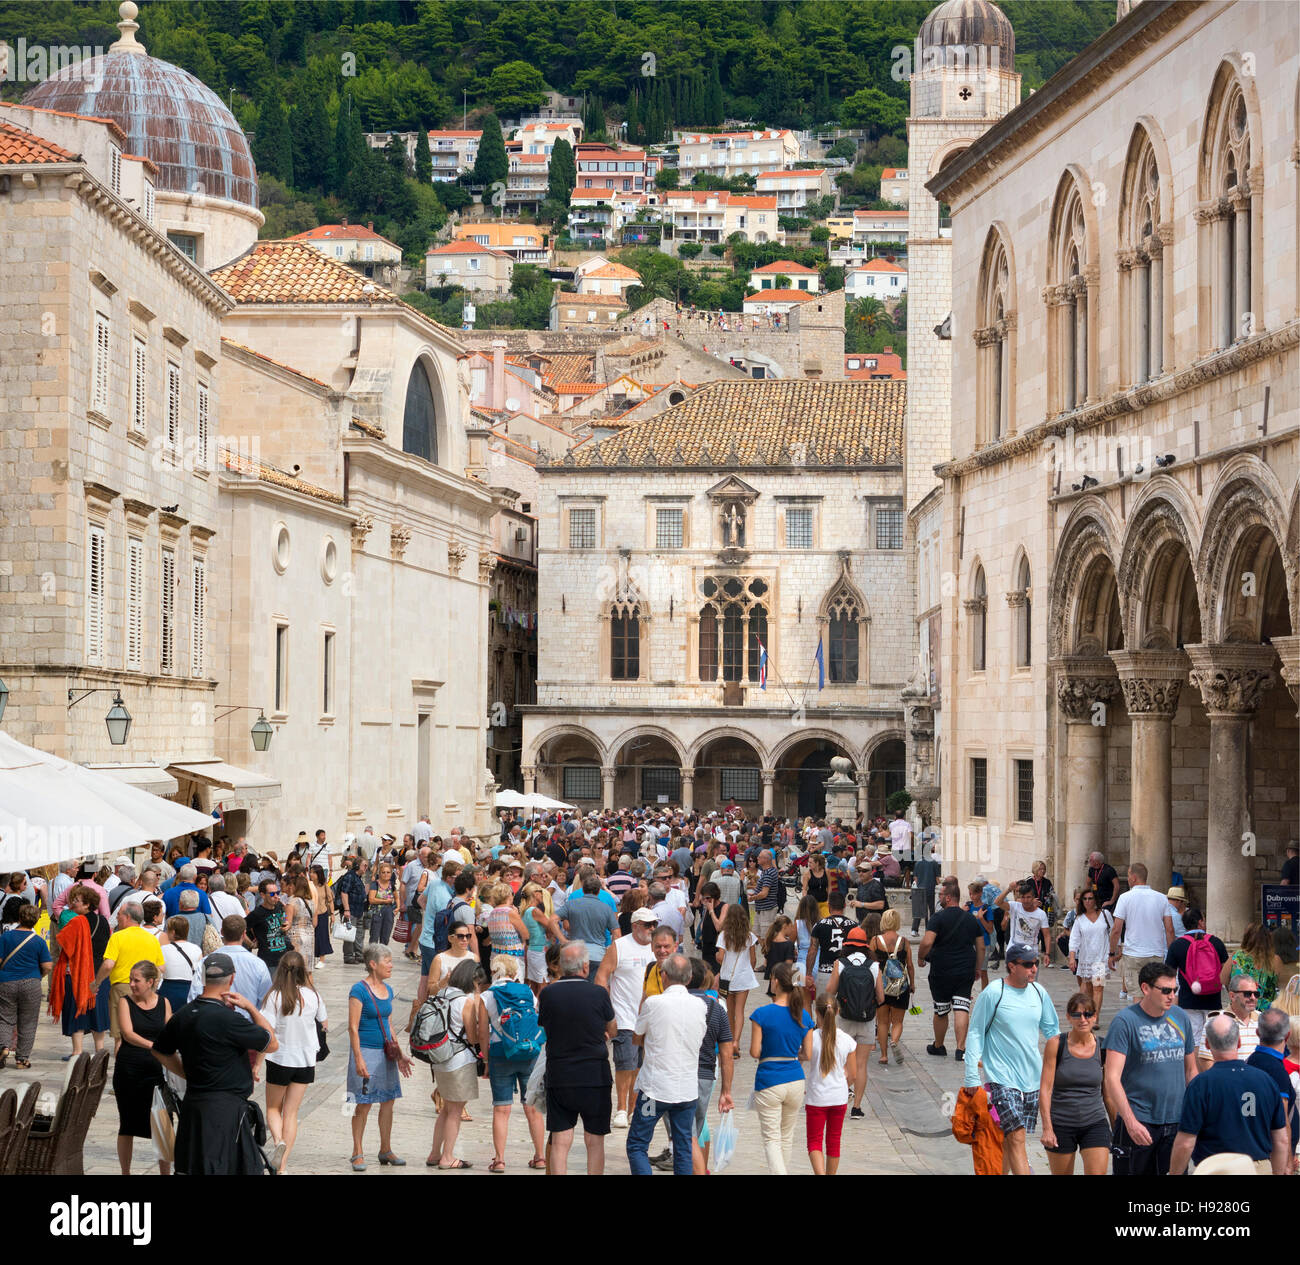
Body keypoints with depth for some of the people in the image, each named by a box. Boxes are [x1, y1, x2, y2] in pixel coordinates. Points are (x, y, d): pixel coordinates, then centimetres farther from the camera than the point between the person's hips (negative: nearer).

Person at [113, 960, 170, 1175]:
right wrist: (152, 1046, -29)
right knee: (127, 1124, 8)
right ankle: (125, 1172, 21)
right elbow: (128, 1034, -16)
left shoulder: (164, 1003, 5)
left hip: (157, 1069, 1)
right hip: (128, 1069, -1)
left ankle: (165, 1171, 4)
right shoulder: (125, 1002, -2)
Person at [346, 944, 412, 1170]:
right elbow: (353, 1027, -13)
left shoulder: (388, 990, 11)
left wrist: (399, 1055, 17)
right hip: (366, 1050, -7)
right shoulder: (359, 990, -11)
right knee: (363, 1105, -3)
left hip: (386, 1053, 7)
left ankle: (386, 1150, 19)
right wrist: (359, 1059, -18)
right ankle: (357, 1154, 6)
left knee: (388, 1101, 8)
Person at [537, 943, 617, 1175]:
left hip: (558, 1076, 1)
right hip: (595, 1077, -1)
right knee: (595, 1142, 7)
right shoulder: (598, 994, -8)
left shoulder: (548, 993, -5)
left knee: (559, 1142, 4)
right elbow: (612, 1030, 8)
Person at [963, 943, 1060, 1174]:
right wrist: (972, 1076, -8)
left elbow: (1052, 1031, 18)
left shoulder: (1038, 992, 6)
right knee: (1017, 1138, -14)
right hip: (1001, 1079, -5)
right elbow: (975, 1034, -4)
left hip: (1033, 1079, 5)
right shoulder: (993, 994, -9)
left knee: (1008, 1141, 9)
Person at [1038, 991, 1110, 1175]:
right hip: (1061, 1124, -1)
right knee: (1061, 1173, 8)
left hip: (1095, 1123, 1)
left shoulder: (1101, 1047, 0)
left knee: (1097, 1173, -12)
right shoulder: (1056, 1044, -6)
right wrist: (1047, 1128, -12)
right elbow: (1045, 1089, -7)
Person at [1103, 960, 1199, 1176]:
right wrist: (1131, 1122, -24)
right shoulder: (1125, 1021, -9)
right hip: (1138, 1121, -5)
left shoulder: (1180, 1017, 9)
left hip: (1176, 1122, 5)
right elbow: (1112, 1078, -15)